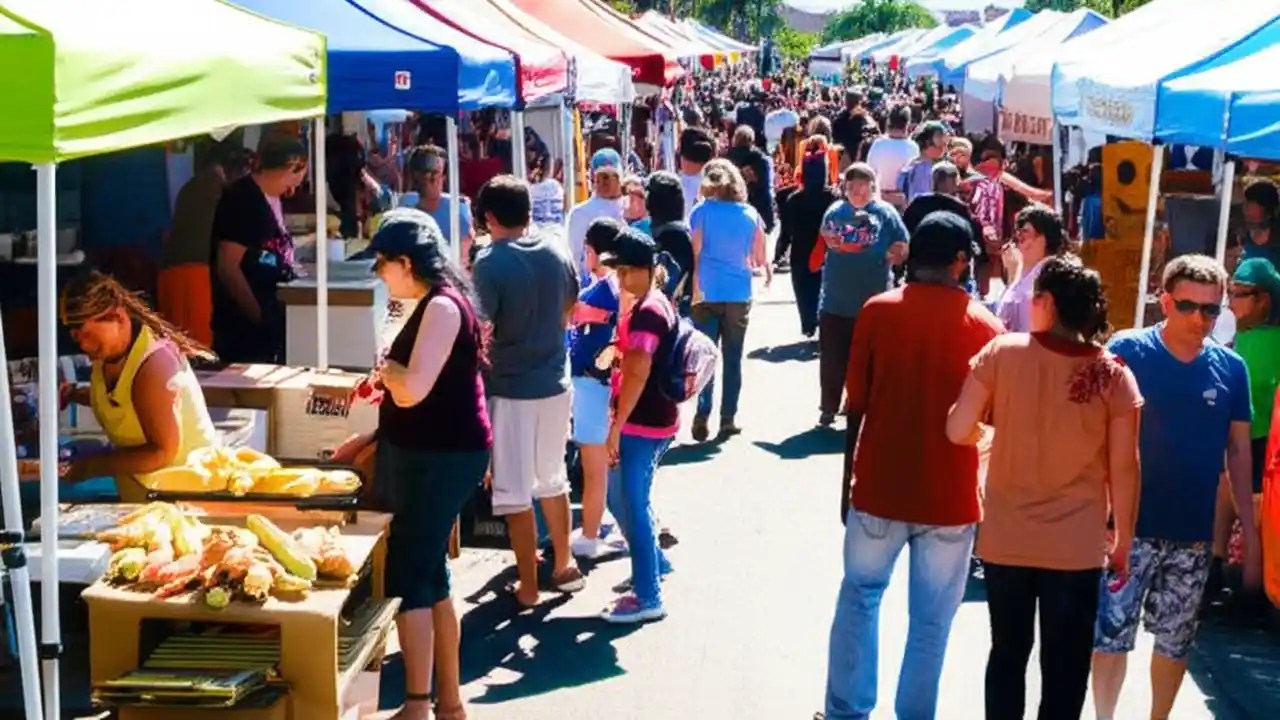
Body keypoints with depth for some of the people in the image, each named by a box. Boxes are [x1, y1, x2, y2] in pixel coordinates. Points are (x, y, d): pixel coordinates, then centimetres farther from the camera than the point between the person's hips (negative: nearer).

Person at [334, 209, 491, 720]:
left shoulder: (443, 306, -18)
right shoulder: (435, 305, 13)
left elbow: (412, 390, -26)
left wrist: (384, 366, -6)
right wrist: (371, 439, 18)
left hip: (442, 458, -10)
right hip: (428, 454, 10)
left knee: (408, 577, -5)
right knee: (429, 576, 15)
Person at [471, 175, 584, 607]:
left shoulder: (490, 263, -16)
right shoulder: (557, 253, 2)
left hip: (511, 387, -6)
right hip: (555, 382, 6)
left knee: (515, 492, 4)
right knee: (552, 478, 22)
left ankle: (528, 587, 10)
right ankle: (564, 566, 31)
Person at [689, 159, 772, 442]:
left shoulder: (702, 211, -3)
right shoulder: (750, 214, 3)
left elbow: (694, 252, -6)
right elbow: (759, 258, 5)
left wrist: (694, 288, -1)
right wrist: (767, 269, 26)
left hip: (707, 293, -1)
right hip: (739, 294, 2)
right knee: (733, 358, 8)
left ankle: (702, 417, -5)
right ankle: (728, 418, 10)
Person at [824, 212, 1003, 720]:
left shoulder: (877, 311, -5)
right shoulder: (984, 326, -5)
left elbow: (856, 406, -2)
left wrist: (848, 479, 7)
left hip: (879, 487, 1)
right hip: (949, 495, -1)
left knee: (859, 597, 18)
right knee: (931, 620, 9)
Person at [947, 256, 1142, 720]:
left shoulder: (1002, 353, -9)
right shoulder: (1114, 375, -9)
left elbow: (958, 431, -7)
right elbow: (1123, 467, -7)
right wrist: (1124, 538, 5)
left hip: (1005, 539, 1)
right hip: (1077, 546, -1)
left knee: (1008, 652, 17)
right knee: (1065, 665, 12)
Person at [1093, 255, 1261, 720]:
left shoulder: (1231, 368, 0)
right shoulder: (1127, 351, -9)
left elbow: (1239, 451, 6)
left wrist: (1250, 533, 5)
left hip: (1194, 533, 3)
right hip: (1130, 525, -3)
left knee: (1175, 642, 15)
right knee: (1111, 634, 0)